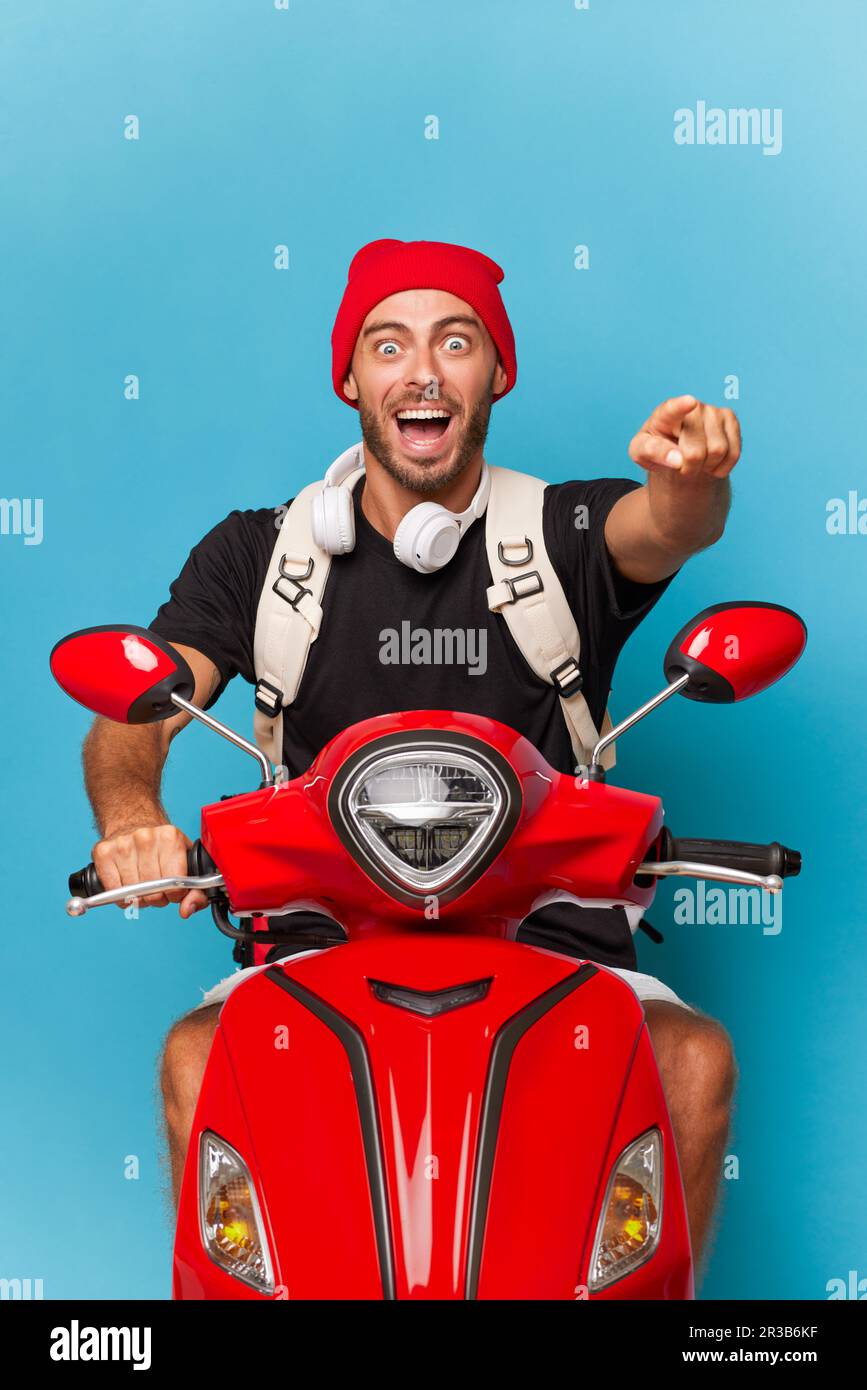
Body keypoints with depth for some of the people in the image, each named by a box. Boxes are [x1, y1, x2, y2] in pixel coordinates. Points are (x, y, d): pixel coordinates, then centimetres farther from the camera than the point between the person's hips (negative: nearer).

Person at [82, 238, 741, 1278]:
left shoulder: (567, 534, 4)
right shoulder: (257, 553, 7)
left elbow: (665, 529, -18)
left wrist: (694, 478, -44)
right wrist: (132, 813, -29)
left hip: (548, 942, 0)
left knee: (696, 1058, -25)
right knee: (196, 1057, -27)